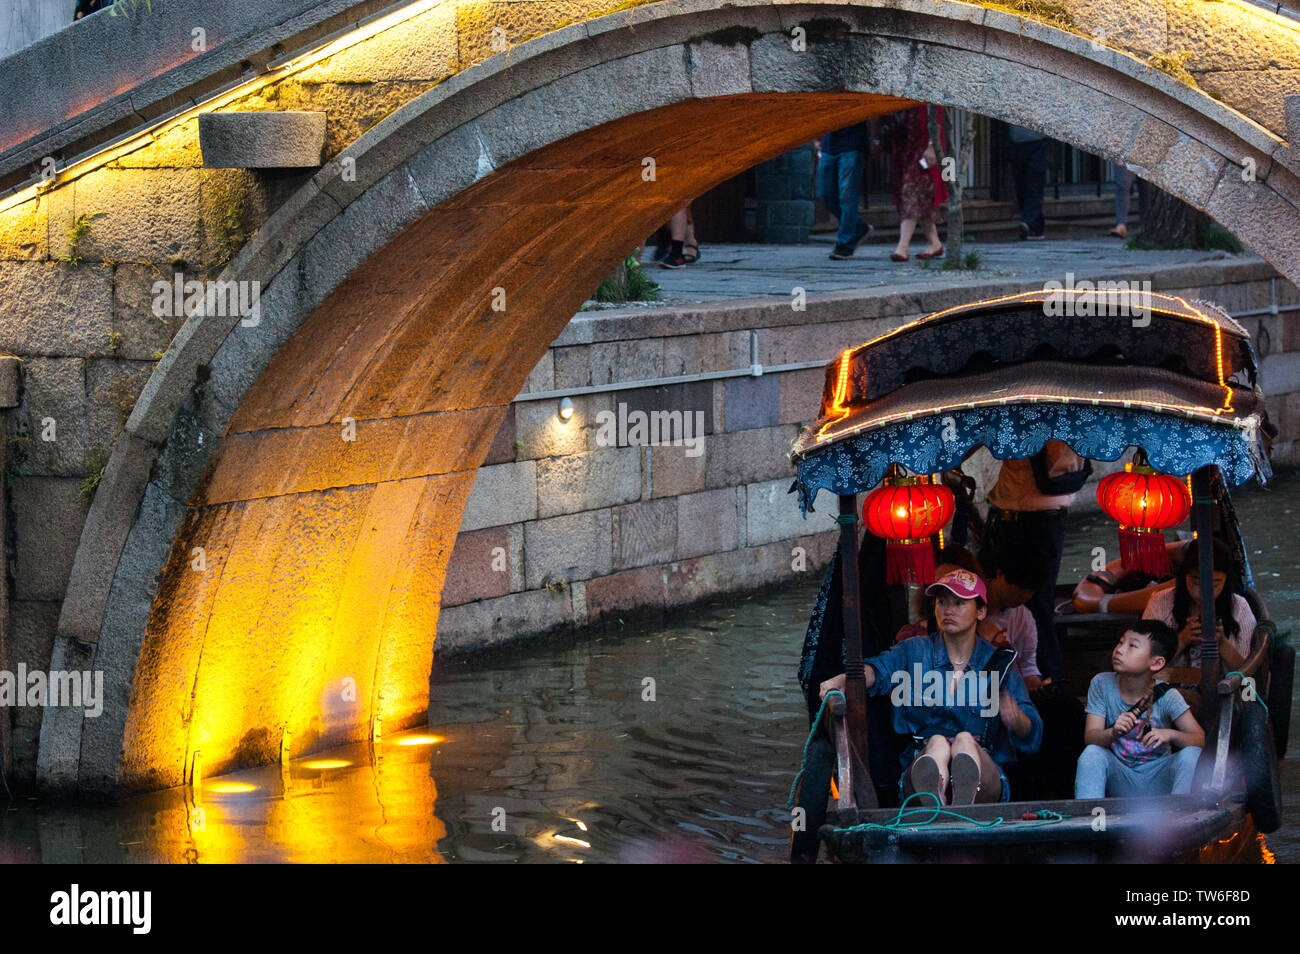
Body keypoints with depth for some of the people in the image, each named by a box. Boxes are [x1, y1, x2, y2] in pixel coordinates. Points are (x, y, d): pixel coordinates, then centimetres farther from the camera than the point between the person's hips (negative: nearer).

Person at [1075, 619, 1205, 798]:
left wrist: (1170, 735, -35)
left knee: (1191, 755, -26)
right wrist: (1114, 733, -35)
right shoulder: (1102, 684, -7)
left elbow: (1200, 740, -14)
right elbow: (1090, 738, -12)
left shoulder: (1166, 696, -11)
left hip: (1156, 781, -1)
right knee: (1092, 754, -28)